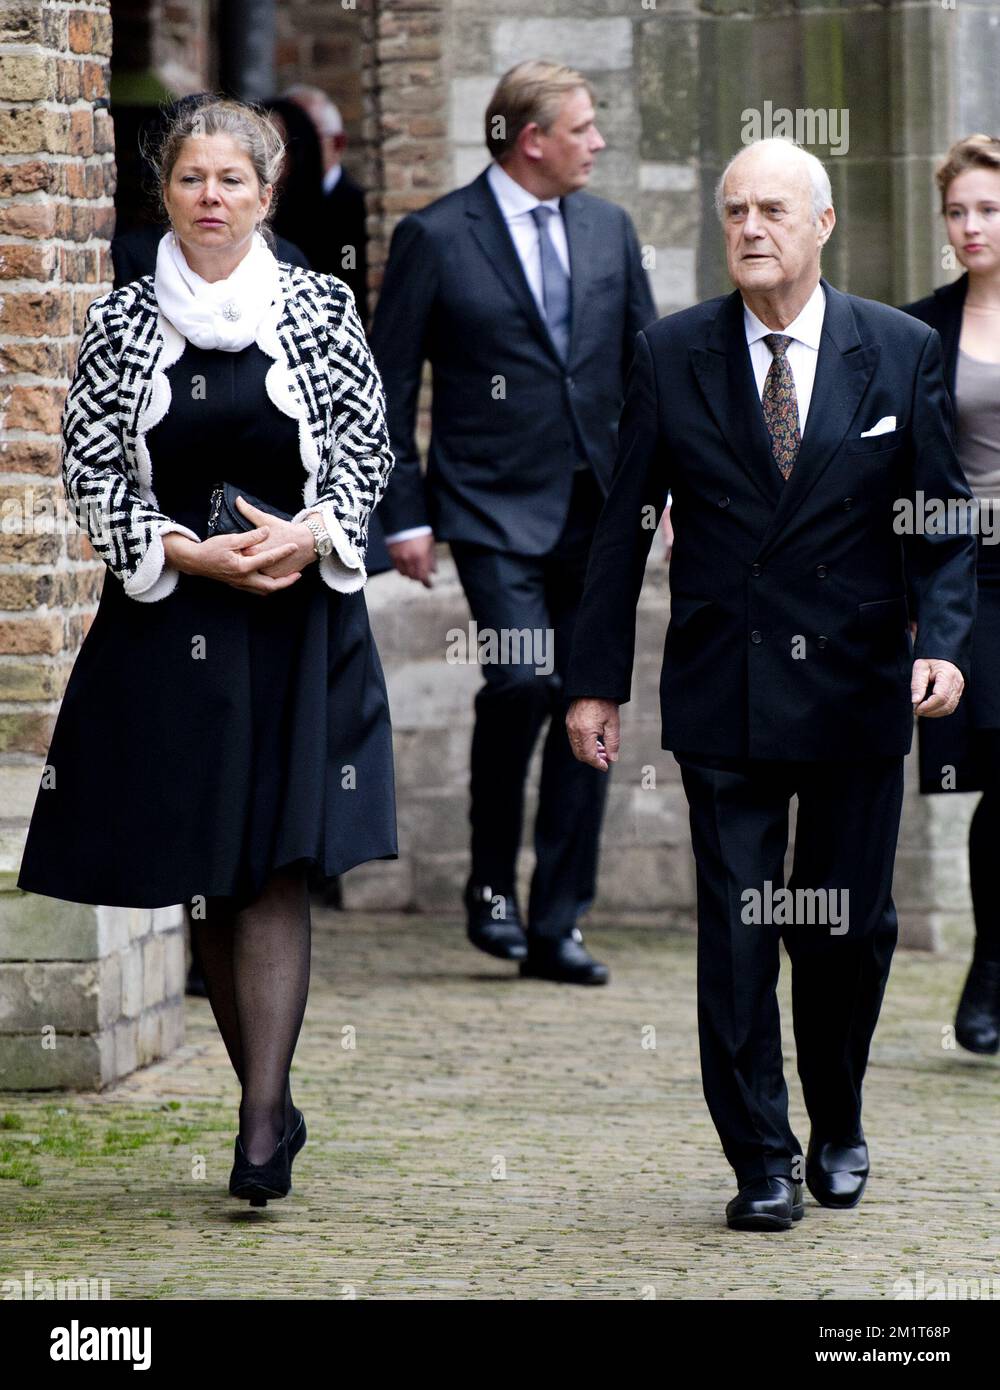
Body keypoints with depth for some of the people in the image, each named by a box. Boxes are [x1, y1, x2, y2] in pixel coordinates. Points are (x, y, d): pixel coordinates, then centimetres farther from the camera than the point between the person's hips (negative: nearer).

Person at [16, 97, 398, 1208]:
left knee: (275, 866, -10)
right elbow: (89, 469, 1)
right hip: (165, 620, 2)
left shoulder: (319, 308, 2)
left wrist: (310, 536, -14)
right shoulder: (120, 321, 3)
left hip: (296, 619, -2)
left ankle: (262, 1125, -15)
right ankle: (267, 1100, 18)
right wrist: (186, 552, -11)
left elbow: (366, 447, 3)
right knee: (203, 876, 5)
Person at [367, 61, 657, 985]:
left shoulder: (610, 231, 11)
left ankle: (557, 925, 10)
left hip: (598, 512, 5)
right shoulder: (436, 239, -3)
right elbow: (387, 386, -1)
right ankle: (491, 885, 1)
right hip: (495, 509, -5)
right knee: (523, 678, -20)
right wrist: (404, 513, -6)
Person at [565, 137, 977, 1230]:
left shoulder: (901, 351, 2)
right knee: (736, 932, -3)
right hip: (723, 690, 0)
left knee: (849, 928, 7)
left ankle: (838, 1128, 28)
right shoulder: (673, 354, 2)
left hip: (857, 687, 0)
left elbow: (940, 521, 4)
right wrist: (596, 680, 2)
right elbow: (624, 526, 5)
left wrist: (944, 642, -11)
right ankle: (762, 1160, 4)